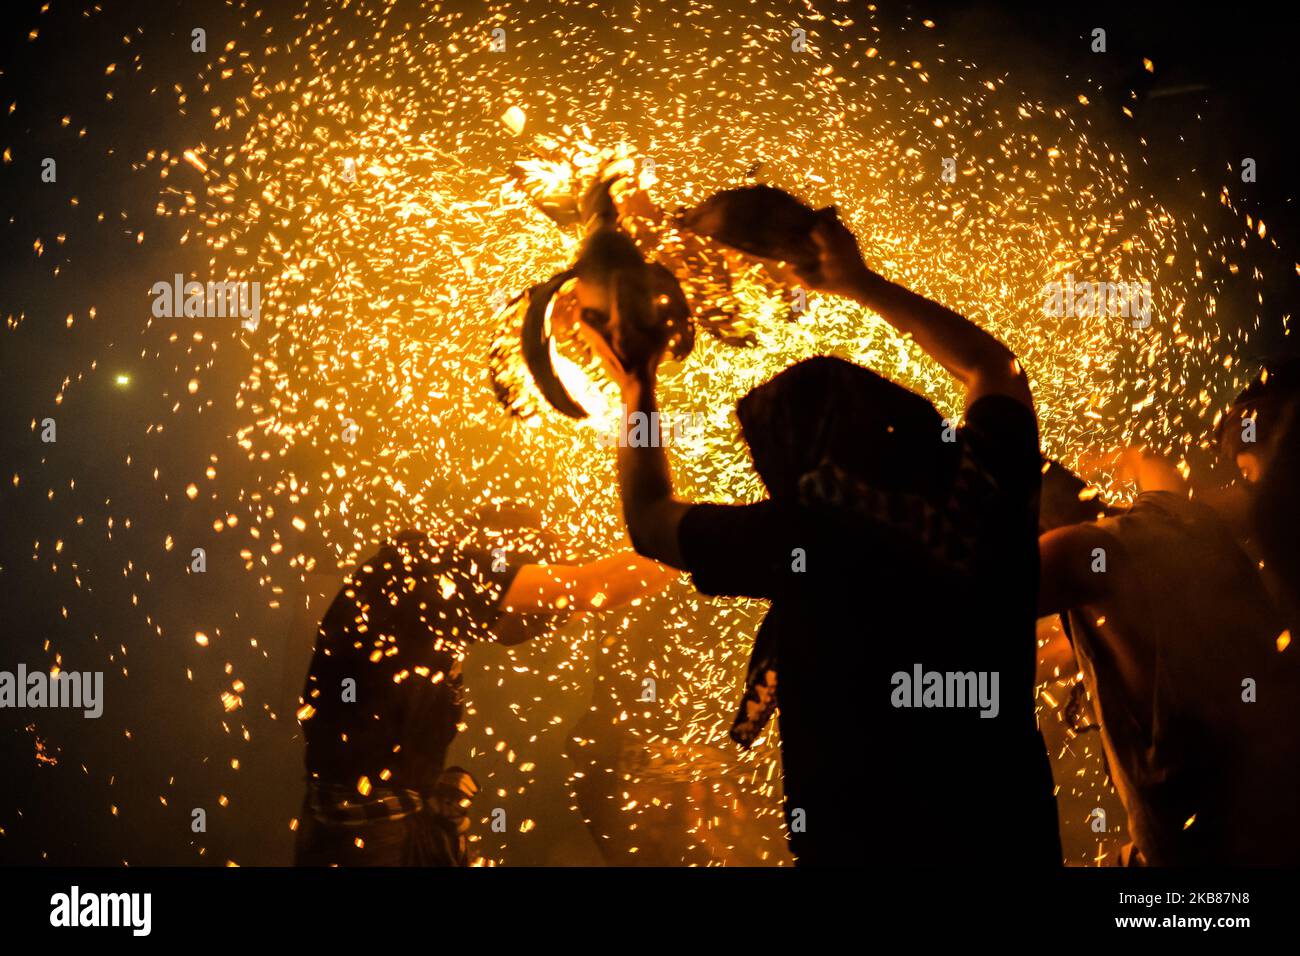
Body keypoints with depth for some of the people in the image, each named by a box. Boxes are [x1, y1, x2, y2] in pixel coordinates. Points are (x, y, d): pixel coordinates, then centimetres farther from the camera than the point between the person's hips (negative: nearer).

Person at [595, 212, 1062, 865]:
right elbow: (995, 367, 15)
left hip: (866, 841, -5)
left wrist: (636, 397, 15)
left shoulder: (804, 539, -19)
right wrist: (861, 284, 22)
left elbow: (649, 521, 0)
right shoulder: (985, 492, -8)